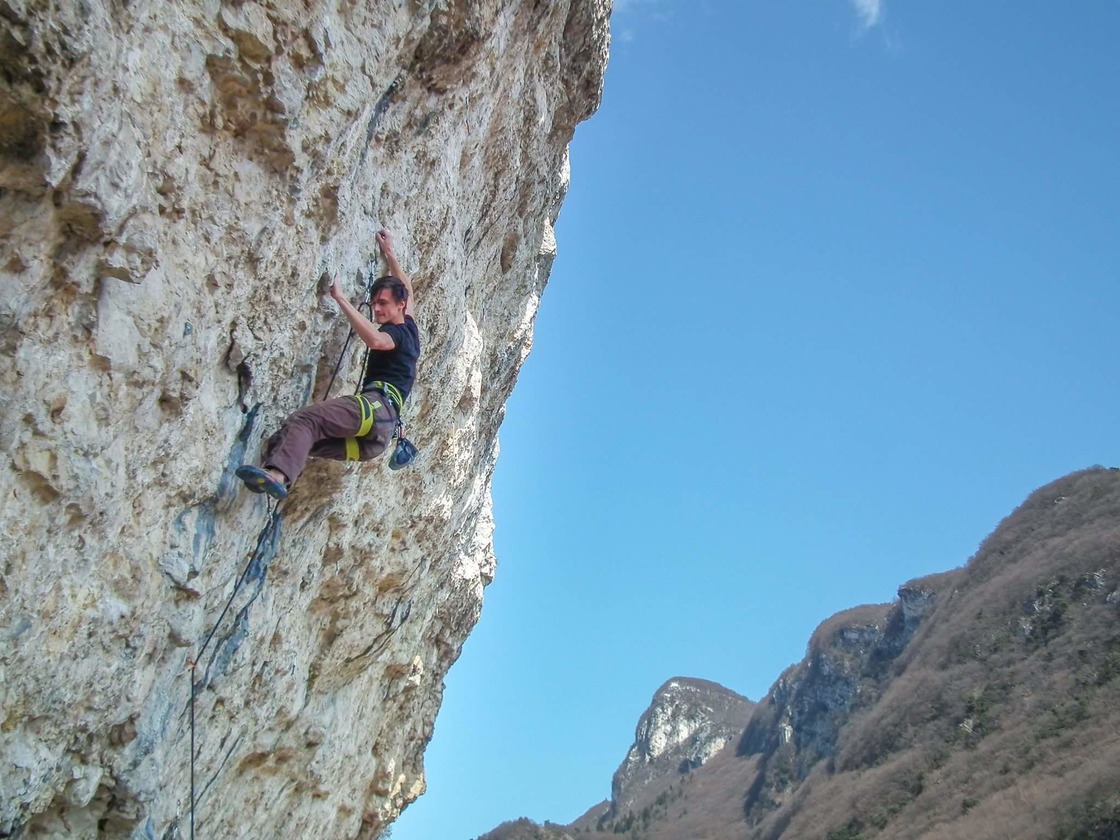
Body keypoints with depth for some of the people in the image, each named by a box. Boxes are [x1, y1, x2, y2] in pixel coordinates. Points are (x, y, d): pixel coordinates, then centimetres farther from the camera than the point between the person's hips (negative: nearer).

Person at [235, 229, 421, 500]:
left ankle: (277, 475, -53)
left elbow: (375, 340, -23)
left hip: (377, 406, -10)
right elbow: (406, 288, 47)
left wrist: (341, 299, -17)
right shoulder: (409, 328, 29)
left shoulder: (399, 332, 3)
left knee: (304, 418, -30)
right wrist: (389, 253, 54)